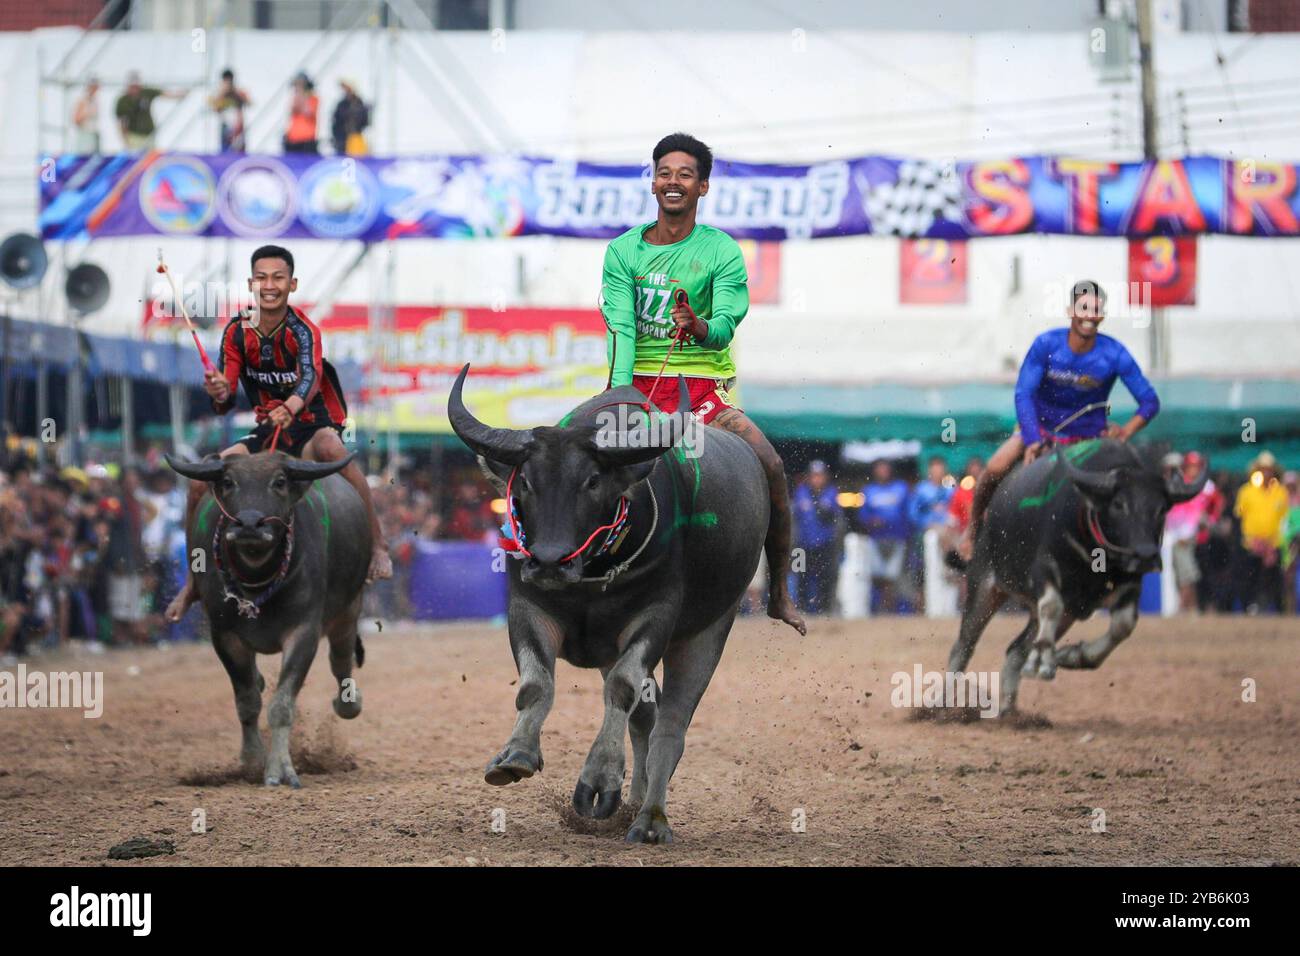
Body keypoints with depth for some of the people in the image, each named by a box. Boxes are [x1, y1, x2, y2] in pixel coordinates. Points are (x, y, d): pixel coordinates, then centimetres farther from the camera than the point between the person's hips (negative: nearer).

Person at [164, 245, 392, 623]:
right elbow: (224, 404, -6)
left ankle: (378, 545, -36)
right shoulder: (237, 332, -3)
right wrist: (219, 394, -31)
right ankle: (194, 581, 6)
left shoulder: (302, 330, -16)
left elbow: (310, 376, -37)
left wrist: (291, 407, -59)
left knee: (330, 446, -41)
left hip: (314, 426, -5)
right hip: (268, 434, 5)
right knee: (201, 480, -13)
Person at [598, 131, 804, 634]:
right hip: (639, 385, 1)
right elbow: (621, 328, -6)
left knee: (770, 466, -22)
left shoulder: (723, 251, 2)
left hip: (705, 389, -1)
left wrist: (700, 327, -37)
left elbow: (726, 323, -12)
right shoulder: (624, 250, 6)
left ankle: (779, 592, -9)